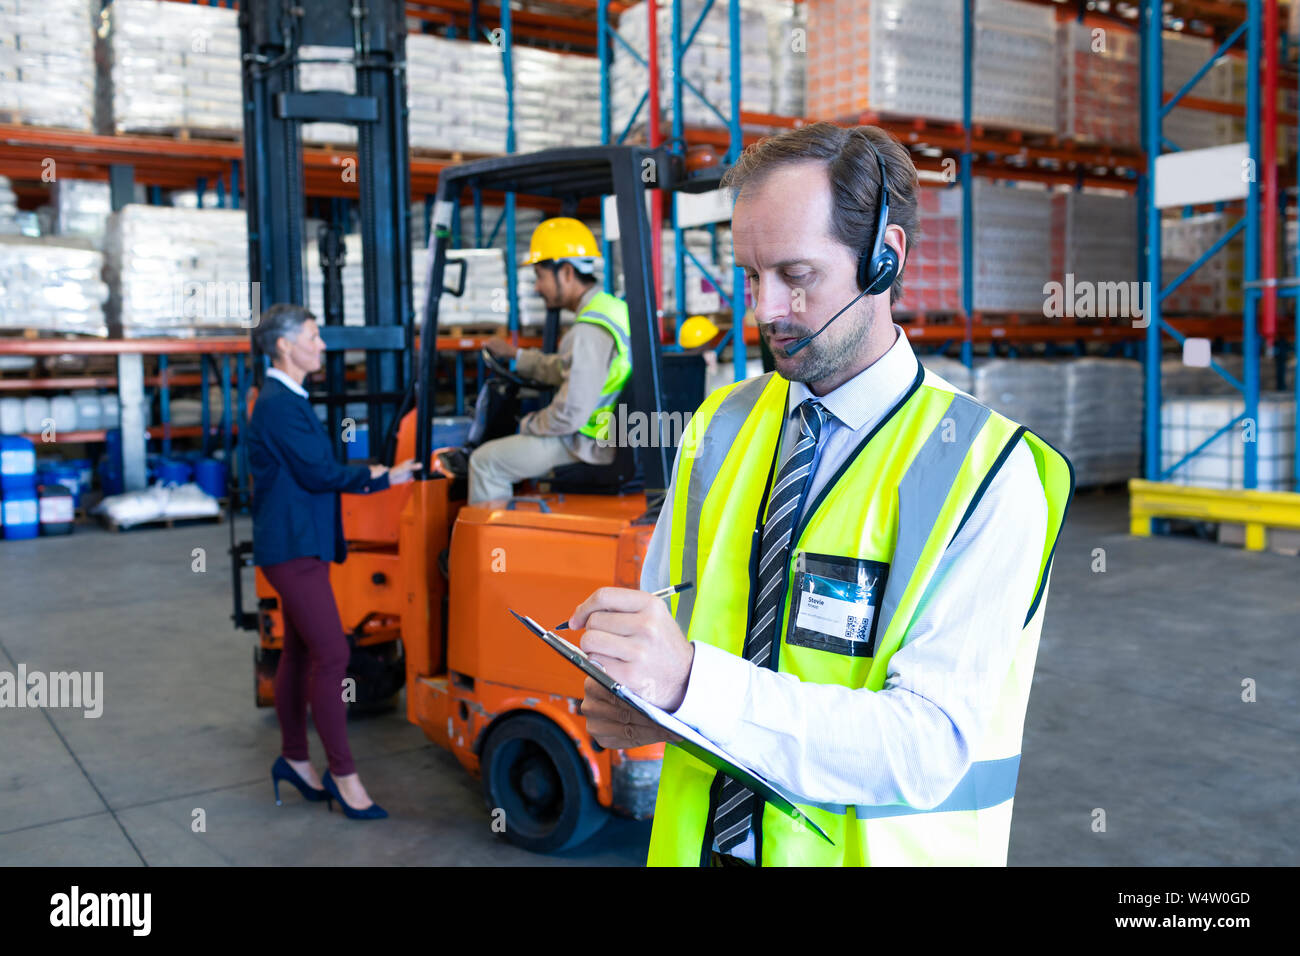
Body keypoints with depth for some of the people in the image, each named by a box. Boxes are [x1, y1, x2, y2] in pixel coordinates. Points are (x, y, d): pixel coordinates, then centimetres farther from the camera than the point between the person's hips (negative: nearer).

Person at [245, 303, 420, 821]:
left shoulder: (286, 399, 17)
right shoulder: (279, 404, -16)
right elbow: (317, 473, -18)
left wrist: (362, 474, 9)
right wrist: (381, 478, -9)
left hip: (298, 545, 11)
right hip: (293, 547, -11)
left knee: (300, 653, 16)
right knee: (331, 655, -10)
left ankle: (294, 759, 26)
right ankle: (343, 774, -3)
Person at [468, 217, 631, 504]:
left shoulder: (588, 332, -26)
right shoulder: (612, 308, 7)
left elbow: (571, 414, -27)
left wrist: (529, 424, -8)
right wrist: (515, 354, 26)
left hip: (587, 446, -10)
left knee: (485, 462, -1)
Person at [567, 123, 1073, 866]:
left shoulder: (984, 472, -17)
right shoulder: (718, 429, -1)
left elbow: (927, 753, -24)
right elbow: (668, 628, 5)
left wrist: (692, 681, -35)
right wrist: (633, 705, -17)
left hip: (868, 847, -4)